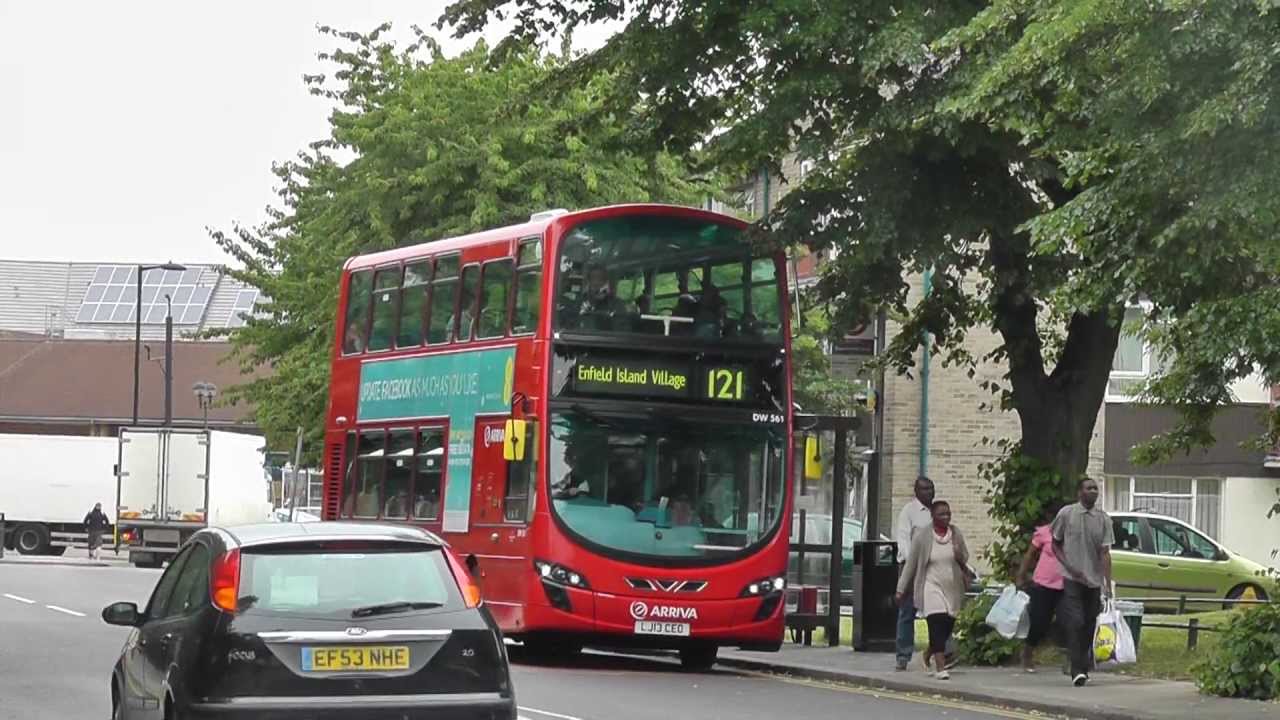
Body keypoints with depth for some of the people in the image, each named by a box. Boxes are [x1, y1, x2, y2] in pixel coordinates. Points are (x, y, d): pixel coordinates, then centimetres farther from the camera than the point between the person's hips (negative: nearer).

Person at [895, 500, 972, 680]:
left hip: (953, 589, 4)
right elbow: (910, 564, 0)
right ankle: (940, 667, -19)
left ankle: (929, 654, 35)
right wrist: (901, 590, 0)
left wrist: (960, 556, -9)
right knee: (937, 625, -16)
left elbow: (965, 560, 17)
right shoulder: (922, 538, -5)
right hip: (932, 587, -4)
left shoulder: (956, 534, 5)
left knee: (947, 626, 8)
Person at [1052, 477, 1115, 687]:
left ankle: (1084, 667, 22)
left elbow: (1105, 553, -2)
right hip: (1072, 579, -3)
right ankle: (1078, 670, -18)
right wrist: (1069, 566, -8)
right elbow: (1055, 544, 6)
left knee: (1090, 626, 8)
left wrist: (1107, 585, -9)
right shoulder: (1066, 514, -2)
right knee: (1075, 623, -15)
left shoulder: (1103, 519, 1)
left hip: (1094, 581, 3)